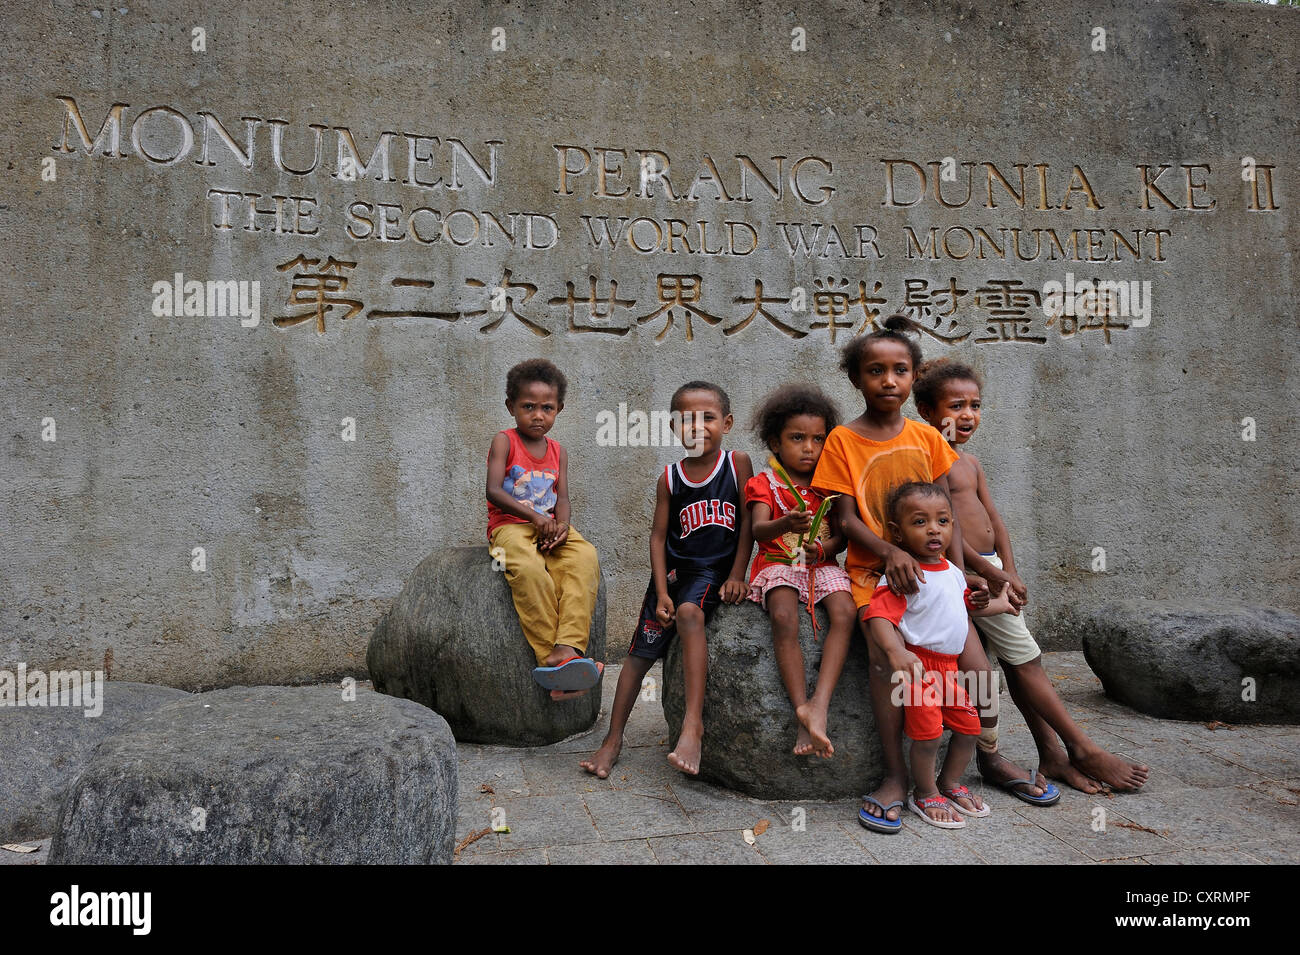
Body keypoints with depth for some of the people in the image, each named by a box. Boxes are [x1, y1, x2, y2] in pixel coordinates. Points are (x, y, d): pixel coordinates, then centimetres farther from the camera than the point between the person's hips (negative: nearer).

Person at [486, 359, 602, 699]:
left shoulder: (558, 451, 17)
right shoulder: (504, 441, 2)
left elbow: (562, 497, 7)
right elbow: (494, 492, -11)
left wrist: (561, 525, -16)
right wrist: (536, 517, -19)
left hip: (549, 526, 4)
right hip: (510, 526, -4)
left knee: (585, 557, -28)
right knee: (530, 568, -38)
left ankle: (568, 648, -42)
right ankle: (548, 654, -35)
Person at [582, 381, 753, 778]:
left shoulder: (738, 463, -2)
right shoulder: (669, 478, 2)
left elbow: (748, 523, -1)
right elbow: (658, 537, 1)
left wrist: (736, 575, -7)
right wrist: (661, 592, -7)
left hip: (716, 569, -3)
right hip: (675, 569, 3)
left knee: (689, 613, -34)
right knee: (641, 649, 0)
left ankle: (693, 723, -33)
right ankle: (613, 739, 11)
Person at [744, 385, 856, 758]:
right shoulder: (764, 484, 1)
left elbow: (841, 536, 7)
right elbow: (758, 531, -16)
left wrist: (822, 549, -17)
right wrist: (785, 525, -39)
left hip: (822, 565, 3)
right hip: (778, 563, -3)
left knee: (844, 612, -28)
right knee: (784, 618, -33)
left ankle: (820, 704, -36)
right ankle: (802, 707, -32)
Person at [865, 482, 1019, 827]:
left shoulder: (953, 572, 10)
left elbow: (969, 604, 30)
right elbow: (879, 617, -29)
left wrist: (1003, 603, 38)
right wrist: (896, 652, -45)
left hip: (949, 666, 8)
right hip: (919, 665, -8)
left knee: (969, 725, 13)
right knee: (927, 733, -5)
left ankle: (950, 783, 35)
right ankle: (924, 794, 19)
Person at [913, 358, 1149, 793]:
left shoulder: (970, 461, 16)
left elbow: (994, 519, 14)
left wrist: (1010, 572, 1)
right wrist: (990, 573, -17)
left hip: (990, 567, 8)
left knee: (1019, 662, 9)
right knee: (1024, 658, -2)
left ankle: (1053, 754, 16)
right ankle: (1082, 749, 8)